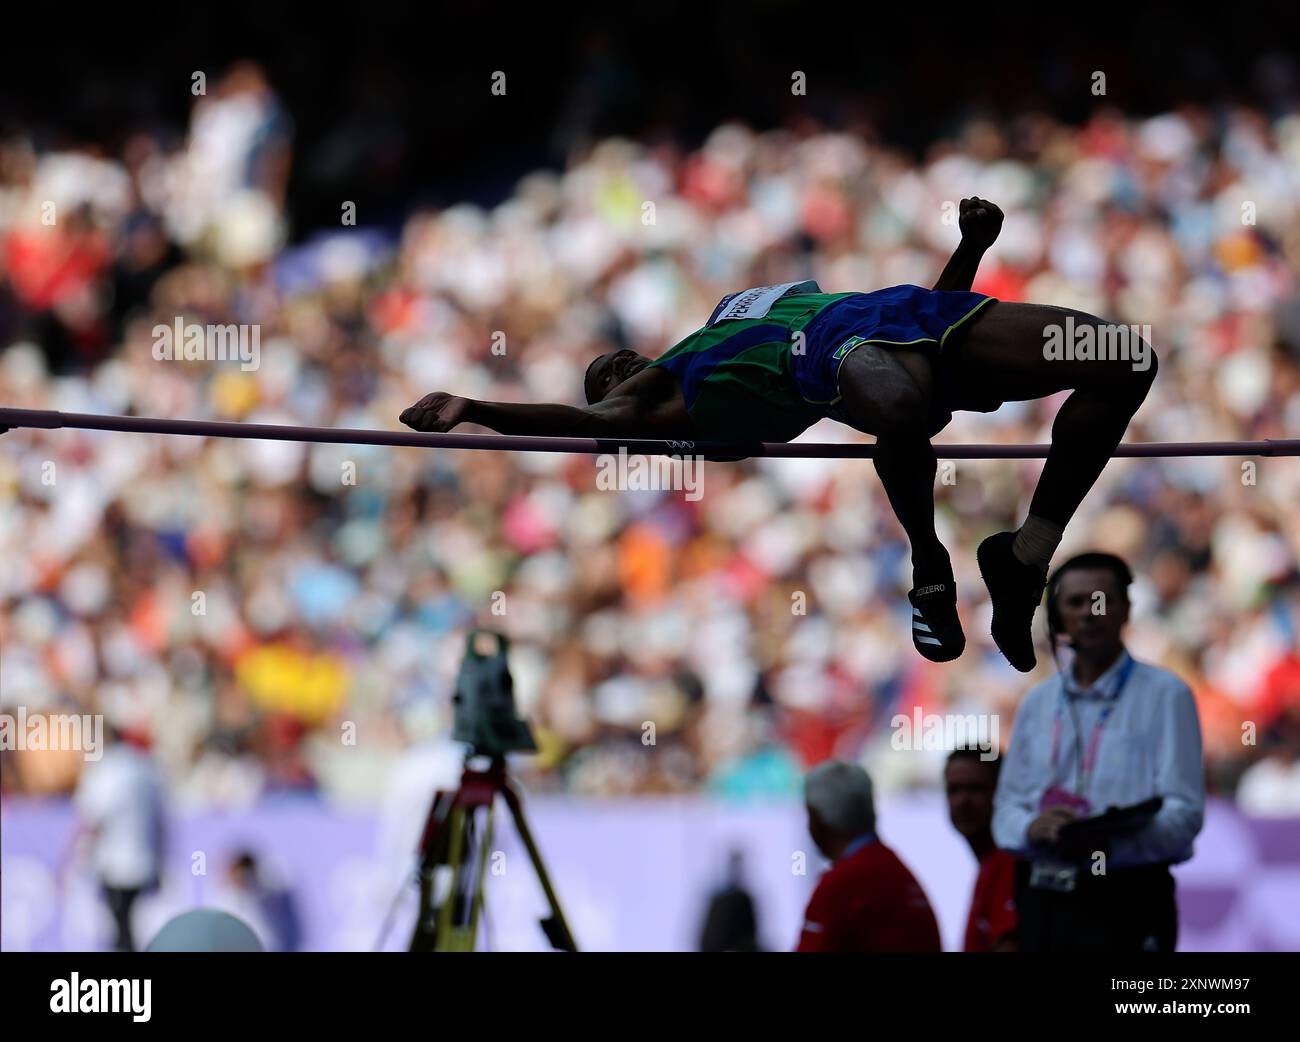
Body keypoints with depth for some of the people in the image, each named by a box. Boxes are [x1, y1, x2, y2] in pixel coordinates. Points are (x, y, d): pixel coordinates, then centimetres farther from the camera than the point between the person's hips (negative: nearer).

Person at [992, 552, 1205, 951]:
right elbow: (1007, 807, 15)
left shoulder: (1164, 694, 1)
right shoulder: (1038, 703, 17)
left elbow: (1184, 812, -7)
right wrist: (1033, 827, -10)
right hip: (1044, 901, 5)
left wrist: (1114, 837, -27)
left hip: (1127, 902, -5)